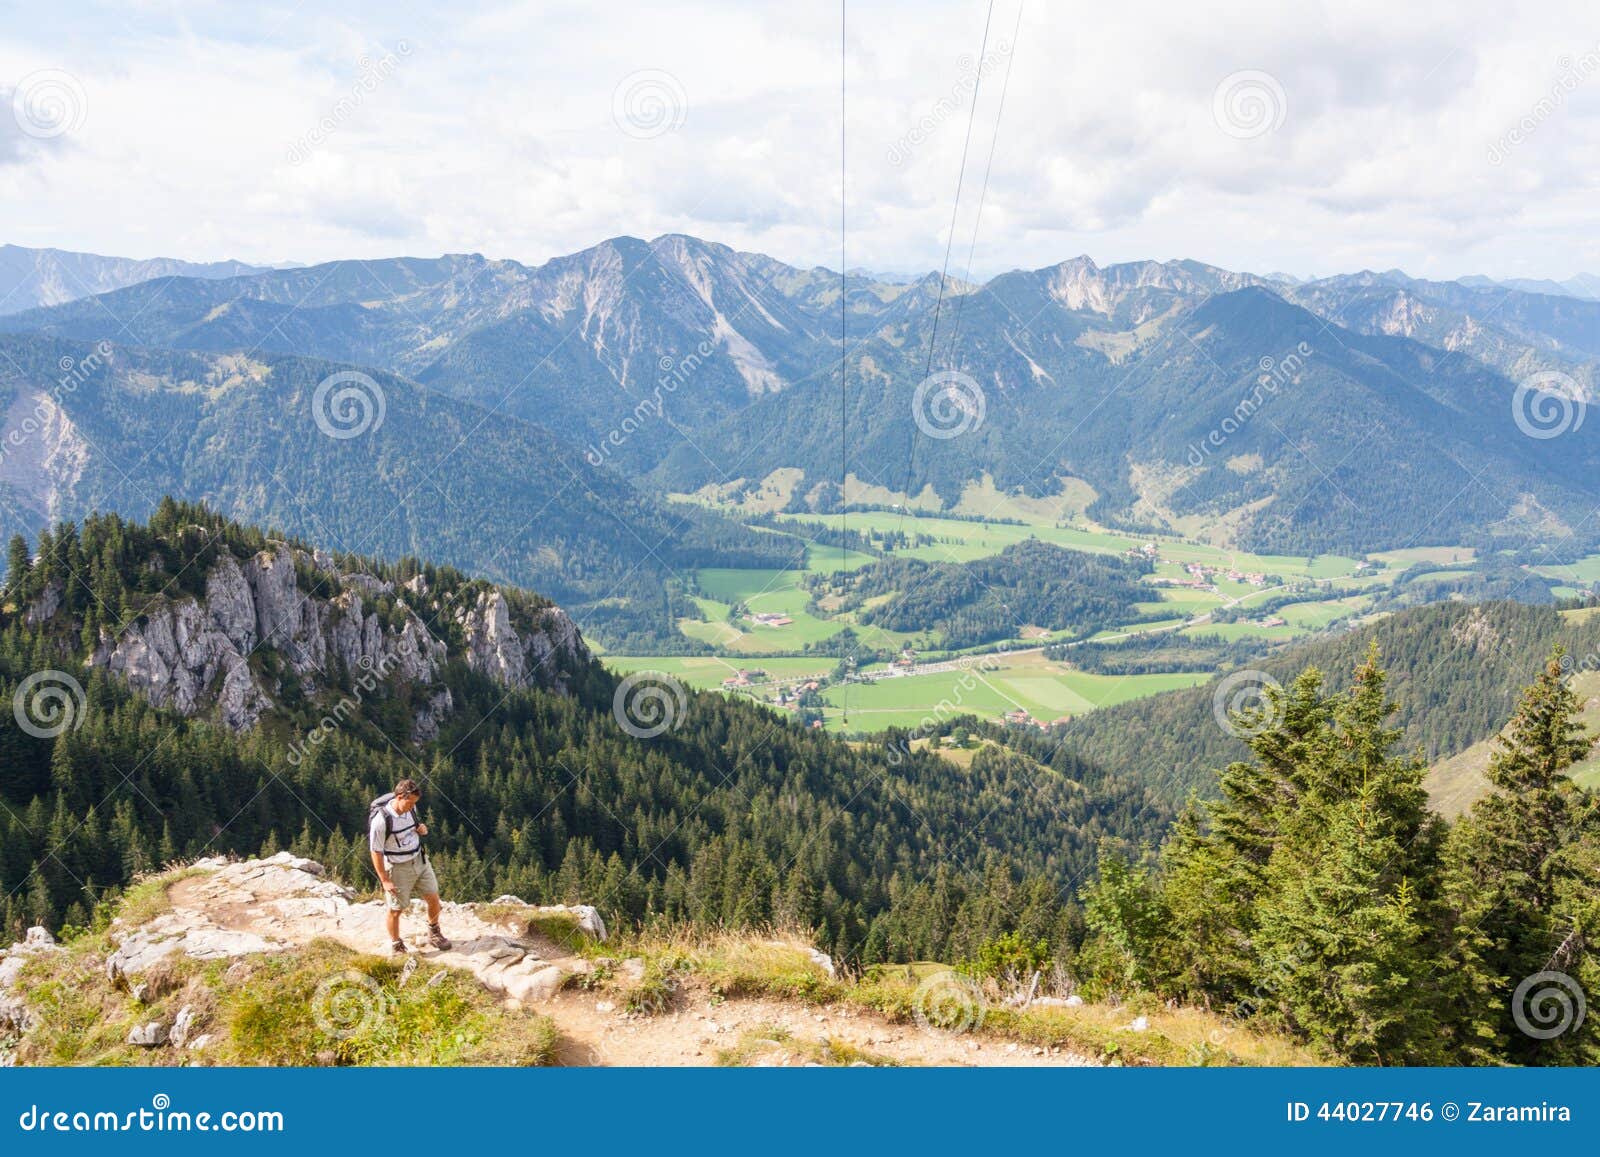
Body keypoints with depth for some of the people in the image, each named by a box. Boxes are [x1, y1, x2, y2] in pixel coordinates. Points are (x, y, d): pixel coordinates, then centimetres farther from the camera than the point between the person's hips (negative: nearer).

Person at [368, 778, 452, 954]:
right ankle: (396, 947, 26)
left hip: (419, 859, 6)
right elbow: (376, 852, -19)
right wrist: (385, 881, -17)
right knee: (396, 909, 6)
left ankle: (434, 933, 34)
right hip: (398, 867, -6)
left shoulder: (411, 808, -6)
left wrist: (422, 829, -8)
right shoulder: (381, 820, -26)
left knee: (433, 897, 10)